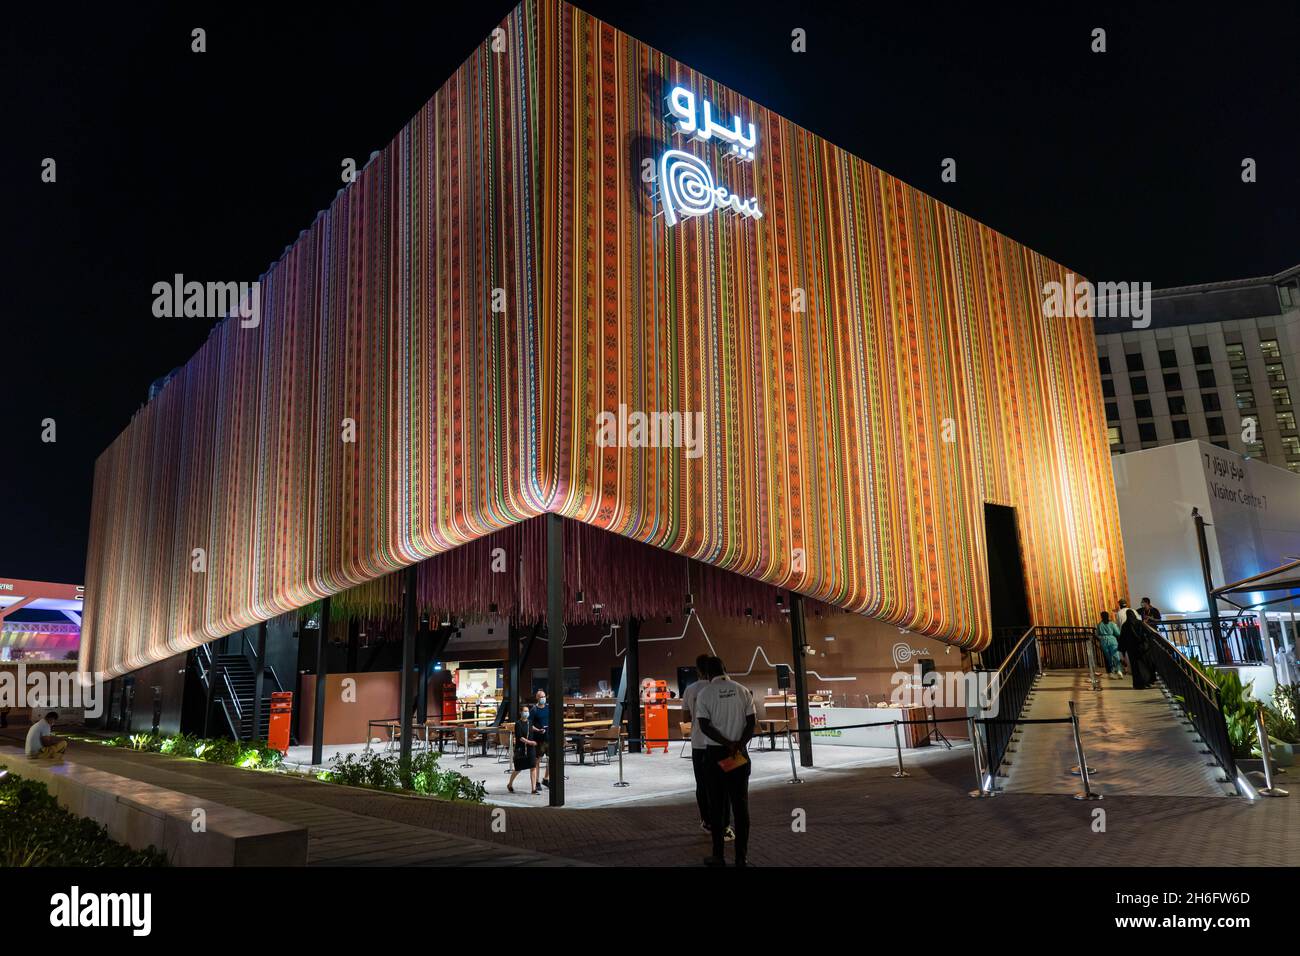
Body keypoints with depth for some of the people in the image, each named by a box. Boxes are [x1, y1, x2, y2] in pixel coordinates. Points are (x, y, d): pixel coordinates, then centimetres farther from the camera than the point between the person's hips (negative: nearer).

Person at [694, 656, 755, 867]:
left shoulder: (704, 693, -4)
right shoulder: (742, 690, 3)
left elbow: (705, 726, -12)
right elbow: (751, 723, -4)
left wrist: (727, 744, -15)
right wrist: (739, 745, -14)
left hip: (715, 753, -2)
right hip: (740, 753, 2)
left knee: (717, 805, 6)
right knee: (740, 804, 6)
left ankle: (718, 856, 10)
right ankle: (742, 857, 7)